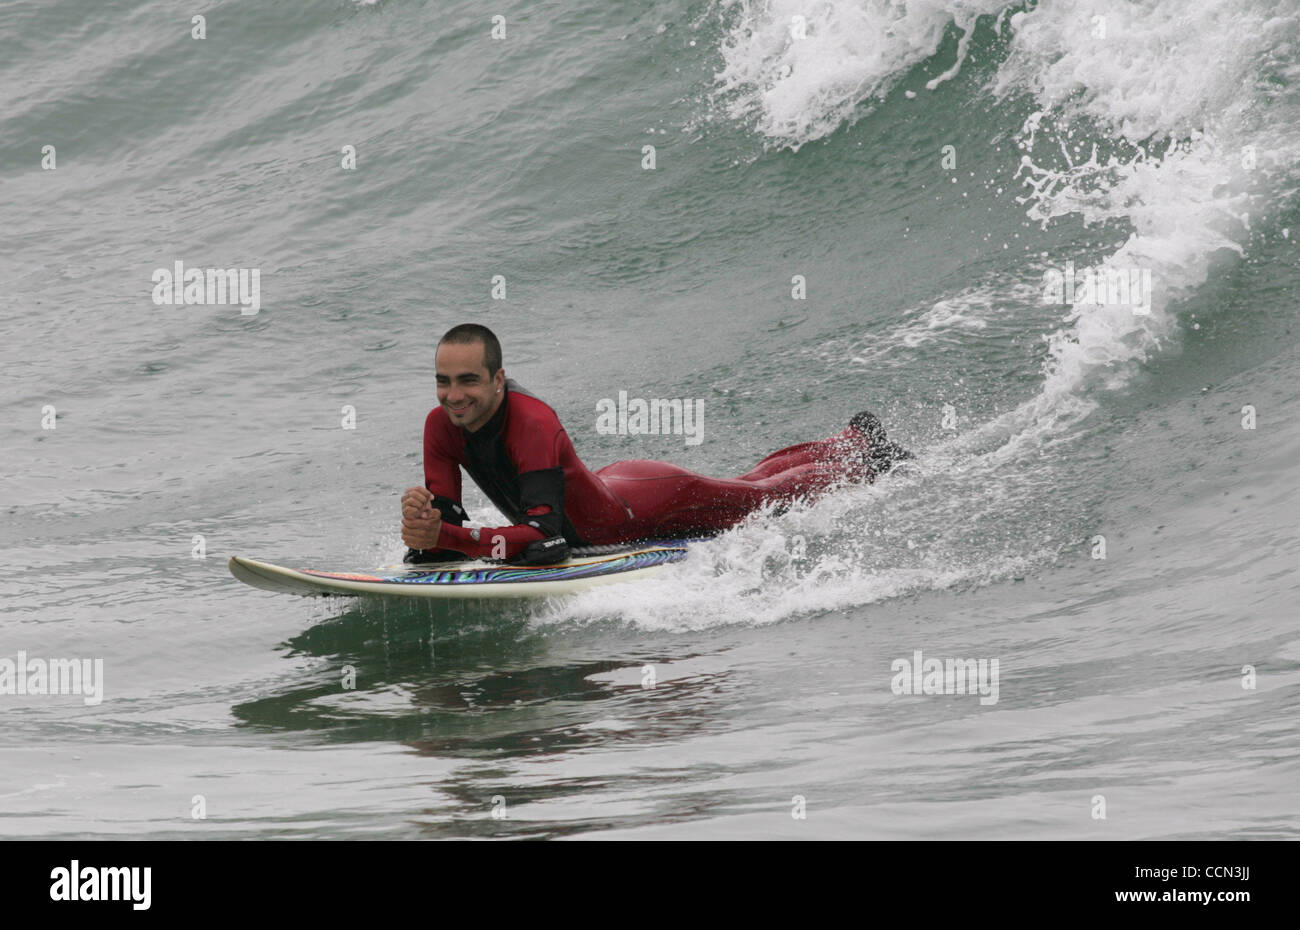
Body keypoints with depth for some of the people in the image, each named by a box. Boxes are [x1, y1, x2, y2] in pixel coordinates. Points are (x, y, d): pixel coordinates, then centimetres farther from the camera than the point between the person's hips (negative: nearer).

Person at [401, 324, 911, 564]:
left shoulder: (533, 423, -41)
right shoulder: (441, 427, -22)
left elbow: (544, 538, -48)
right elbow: (447, 528, -19)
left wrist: (448, 536, -56)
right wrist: (424, 528, -42)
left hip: (655, 503, -6)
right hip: (608, 488, 6)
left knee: (769, 496, 21)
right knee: (749, 487, 31)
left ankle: (862, 449, 50)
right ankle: (850, 440, 57)